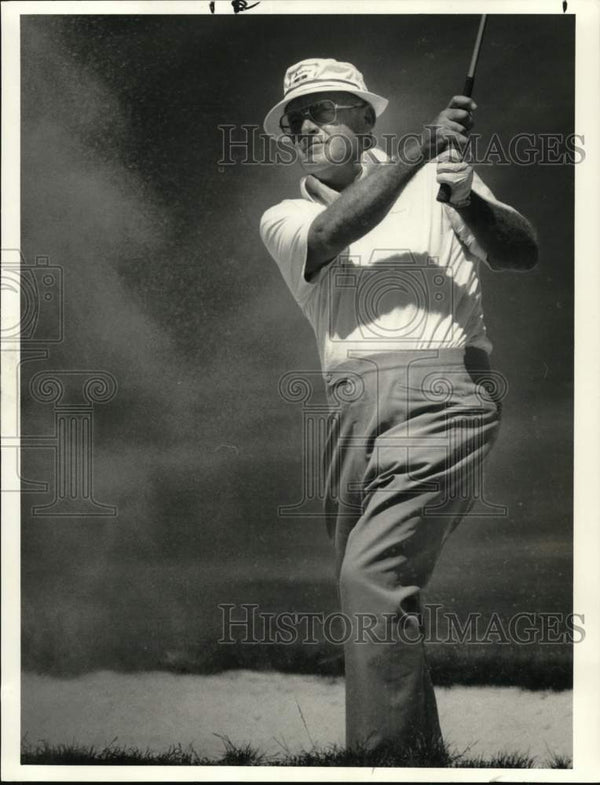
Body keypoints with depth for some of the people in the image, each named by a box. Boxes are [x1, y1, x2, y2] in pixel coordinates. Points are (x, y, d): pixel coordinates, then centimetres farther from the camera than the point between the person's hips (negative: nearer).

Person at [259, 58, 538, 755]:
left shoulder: (434, 181, 13)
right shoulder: (284, 220, 17)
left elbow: (521, 254, 1)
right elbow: (332, 234, -7)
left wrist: (467, 200, -18)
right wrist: (418, 146, -14)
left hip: (442, 391, -4)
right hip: (351, 406, 4)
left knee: (373, 577, -20)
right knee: (363, 585, 8)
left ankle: (383, 753, -14)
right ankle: (423, 747, 23)